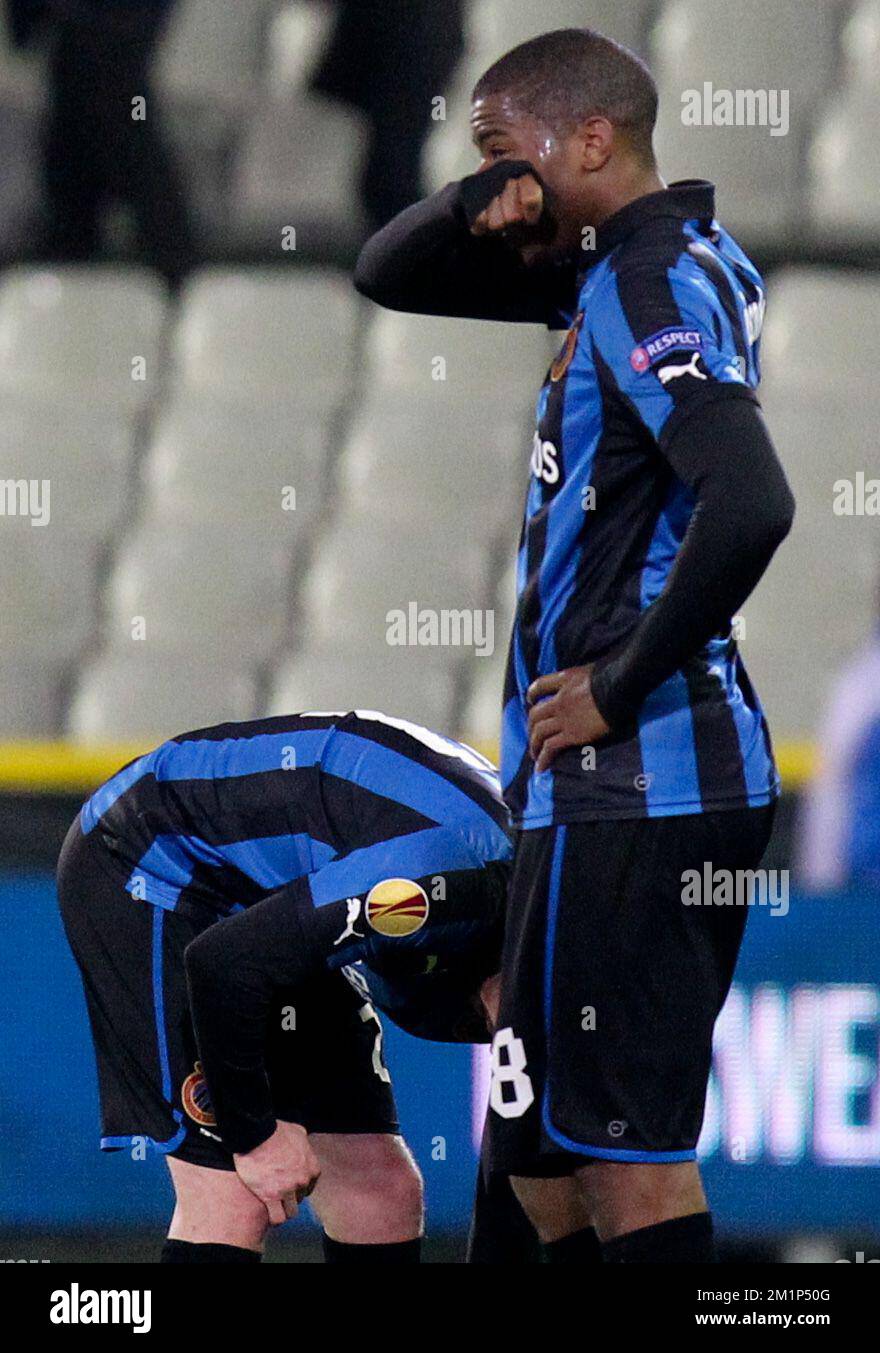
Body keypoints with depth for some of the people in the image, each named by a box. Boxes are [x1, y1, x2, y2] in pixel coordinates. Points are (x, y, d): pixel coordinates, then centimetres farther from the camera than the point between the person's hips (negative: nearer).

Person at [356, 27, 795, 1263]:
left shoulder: (653, 283, -14)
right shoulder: (621, 268, 16)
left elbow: (748, 505, -29)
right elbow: (388, 275, 24)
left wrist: (623, 685, -18)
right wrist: (480, 207, 2)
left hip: (626, 785, -10)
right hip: (683, 770, 10)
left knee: (621, 1142, -10)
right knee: (623, 1133, 15)